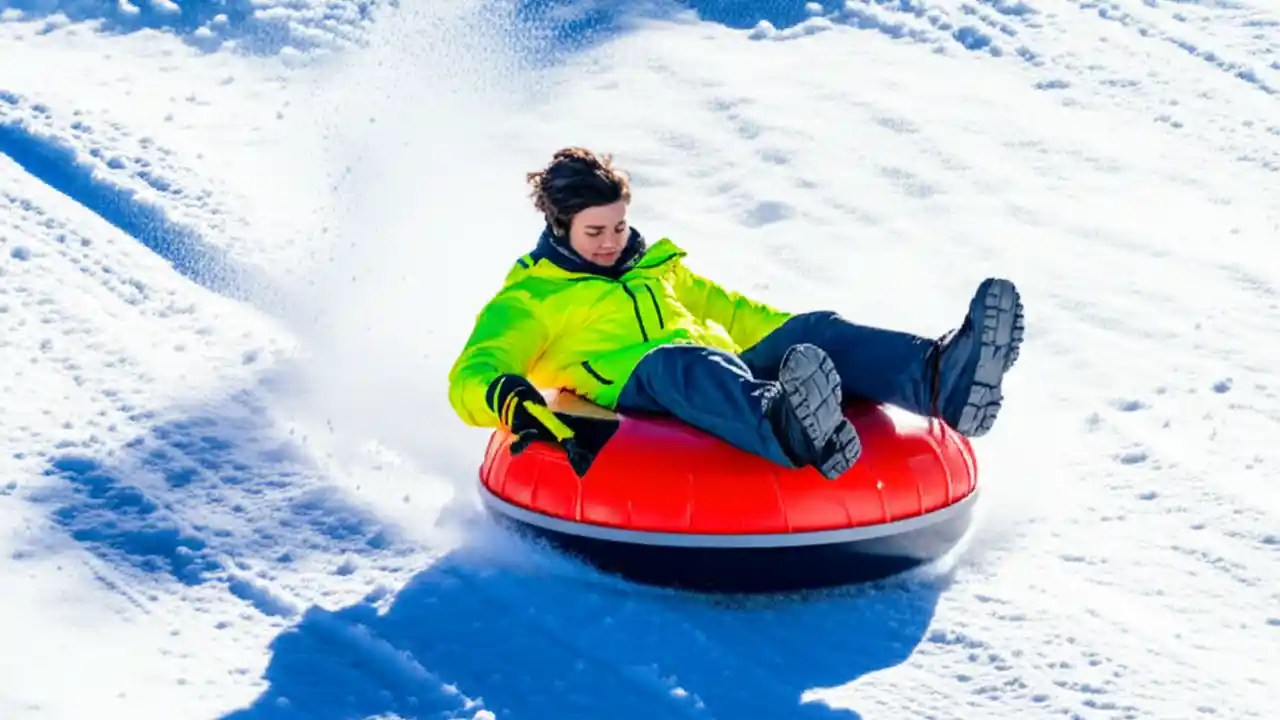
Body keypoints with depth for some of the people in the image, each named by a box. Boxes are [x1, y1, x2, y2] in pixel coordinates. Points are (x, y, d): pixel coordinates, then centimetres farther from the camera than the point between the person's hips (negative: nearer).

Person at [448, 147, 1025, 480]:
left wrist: (807, 343, 27)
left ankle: (941, 378, -50)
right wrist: (505, 397, -23)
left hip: (731, 377, 6)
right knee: (679, 361, -40)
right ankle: (787, 428, -74)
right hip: (638, 394, -6)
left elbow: (733, 314, 39)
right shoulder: (530, 299, 16)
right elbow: (469, 378, 3)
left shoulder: (659, 269, 32)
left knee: (811, 331, -21)